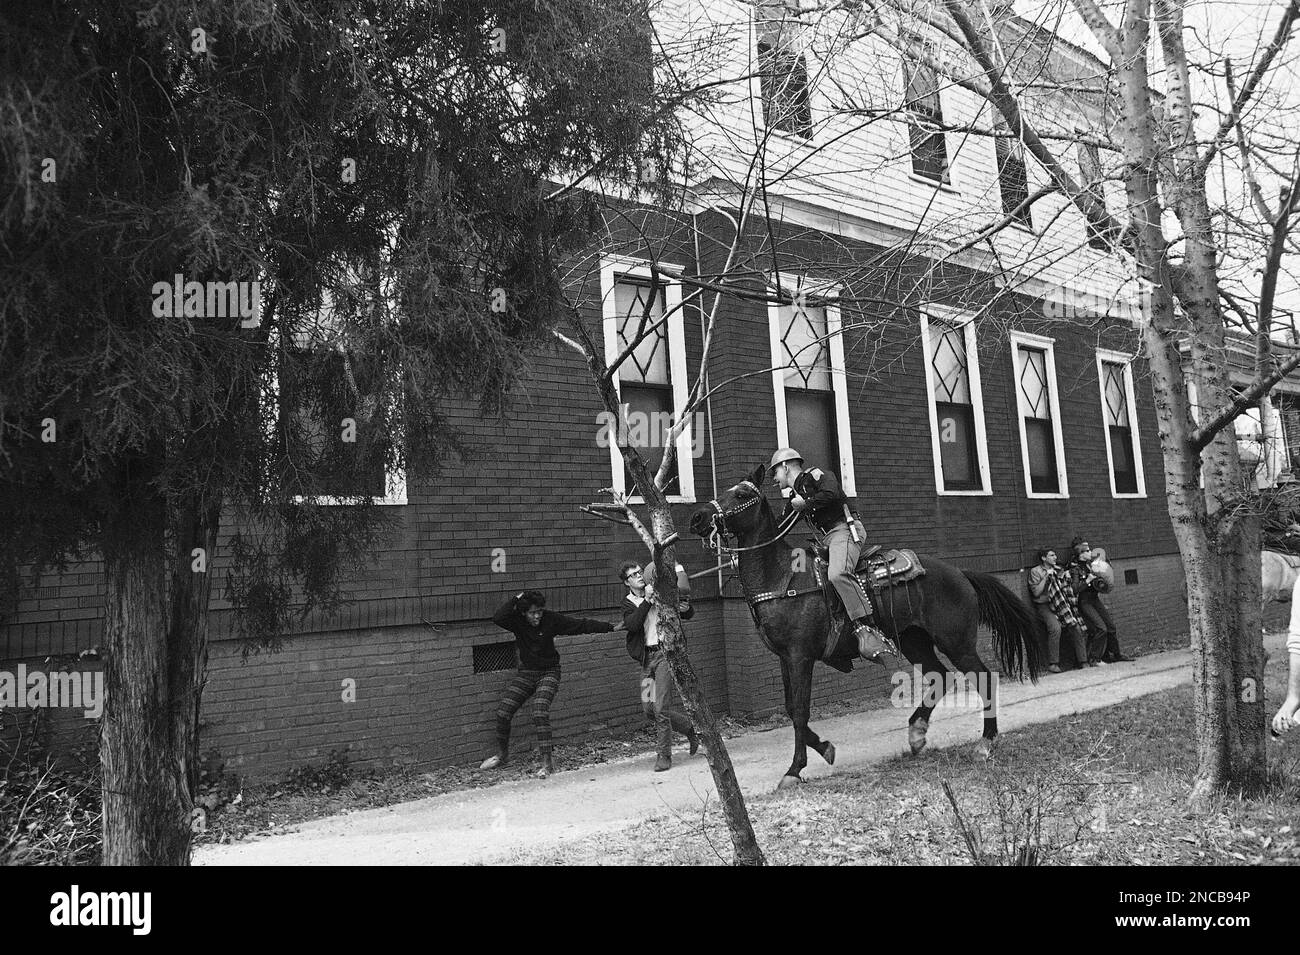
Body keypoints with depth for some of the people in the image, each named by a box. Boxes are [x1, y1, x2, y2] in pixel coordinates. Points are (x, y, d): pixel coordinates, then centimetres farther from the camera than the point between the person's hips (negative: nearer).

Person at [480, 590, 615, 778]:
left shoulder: (551, 619, -14)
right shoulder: (517, 621, -10)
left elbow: (581, 625, -10)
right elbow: (497, 618, -30)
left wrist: (609, 627, -11)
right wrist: (515, 599, -28)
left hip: (548, 672, -3)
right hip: (525, 672, 3)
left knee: (540, 713, -23)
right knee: (503, 712, -4)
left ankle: (547, 763, -17)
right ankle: (502, 755, 20)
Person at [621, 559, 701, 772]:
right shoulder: (628, 603, 9)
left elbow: (689, 615, 15)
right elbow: (632, 624, -14)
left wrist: (685, 608, -9)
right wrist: (647, 600, -17)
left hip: (665, 652, -4)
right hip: (647, 657, 4)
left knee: (661, 708, -11)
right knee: (648, 708, 4)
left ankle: (664, 756, 1)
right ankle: (689, 727, 26)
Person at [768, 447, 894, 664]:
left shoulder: (817, 475, 2)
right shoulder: (794, 497, 25)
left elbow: (831, 494, -19)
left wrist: (805, 504, -8)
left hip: (845, 529, -10)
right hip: (825, 541, 10)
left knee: (837, 573, -34)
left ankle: (866, 628, -41)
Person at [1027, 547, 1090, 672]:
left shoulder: (1057, 570, 17)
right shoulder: (1035, 571, -1)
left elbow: (1065, 590, 20)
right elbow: (1036, 592, -12)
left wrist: (1064, 578, 2)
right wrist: (1046, 576, -13)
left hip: (1060, 605, 6)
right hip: (1044, 606, -6)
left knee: (1076, 626, -13)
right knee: (1055, 627, -30)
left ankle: (1082, 661, -4)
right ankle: (1053, 664, -24)